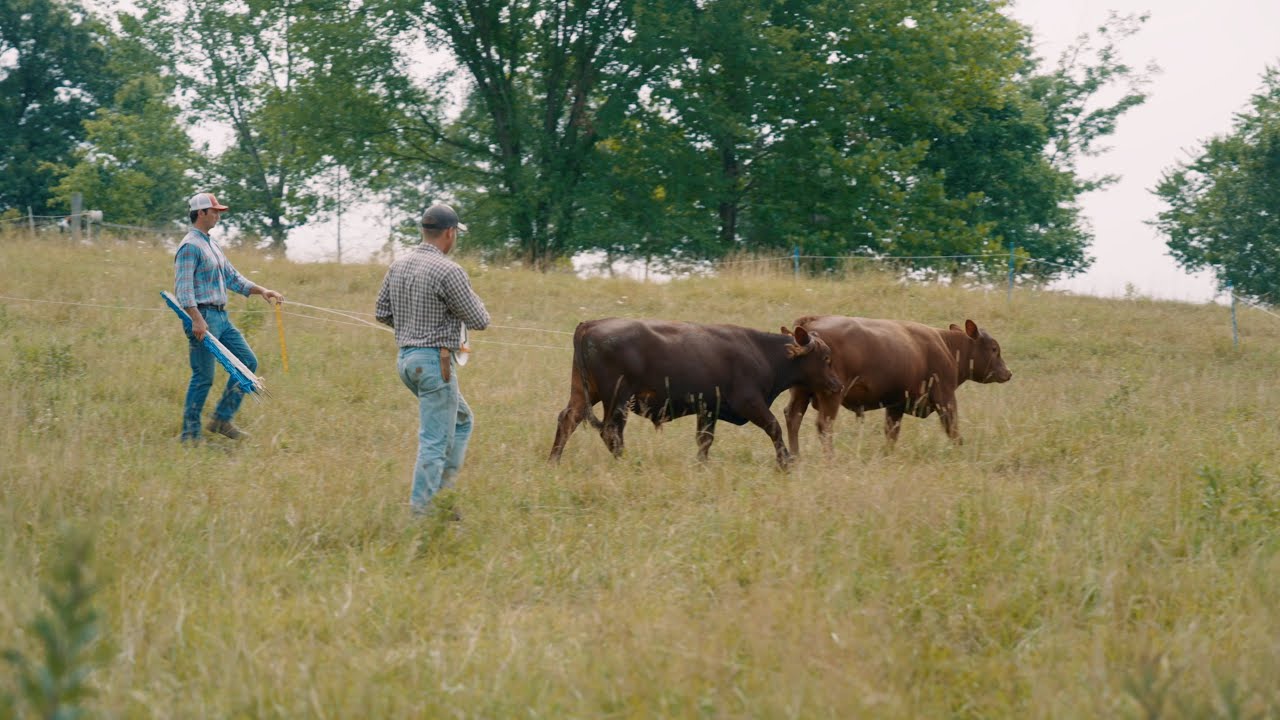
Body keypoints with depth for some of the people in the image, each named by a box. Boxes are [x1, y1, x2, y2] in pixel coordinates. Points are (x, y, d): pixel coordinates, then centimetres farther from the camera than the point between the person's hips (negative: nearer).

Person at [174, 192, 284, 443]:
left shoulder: (212, 245, 20)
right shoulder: (190, 246, -11)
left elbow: (233, 279, 23)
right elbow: (183, 287, -20)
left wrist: (261, 290, 11)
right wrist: (197, 319, -28)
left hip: (221, 317, 10)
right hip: (203, 318, -10)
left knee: (248, 362, 7)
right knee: (203, 377, -7)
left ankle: (221, 420, 11)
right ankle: (190, 434, 1)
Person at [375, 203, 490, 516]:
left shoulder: (397, 267, 6)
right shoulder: (448, 272, -17)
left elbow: (382, 313, 14)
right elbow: (479, 321, -12)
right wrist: (473, 298, 9)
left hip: (405, 358, 9)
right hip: (436, 361, -9)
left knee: (461, 420, 23)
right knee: (435, 441, -4)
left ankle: (440, 493, 19)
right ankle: (420, 510, -4)